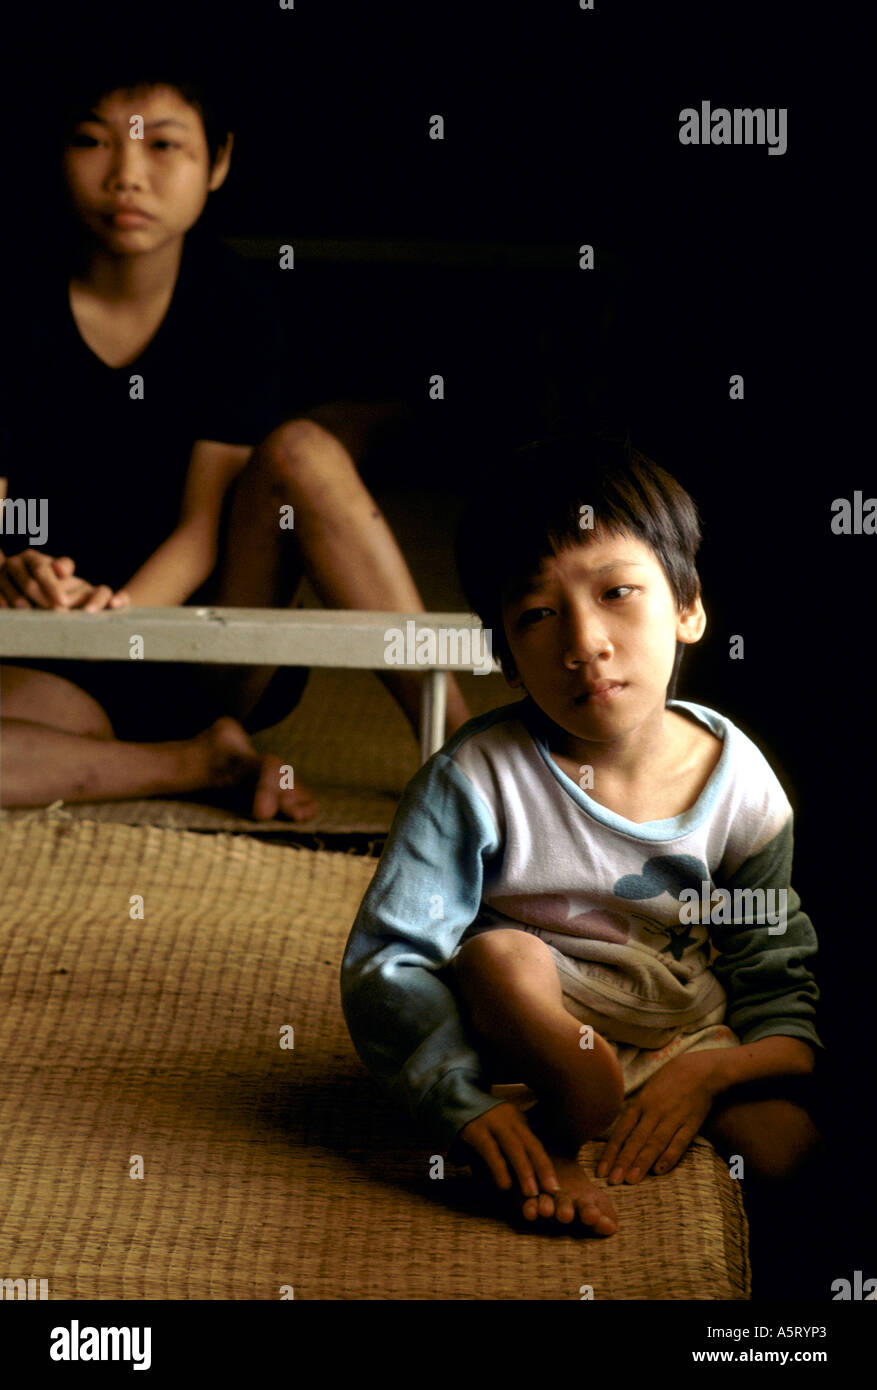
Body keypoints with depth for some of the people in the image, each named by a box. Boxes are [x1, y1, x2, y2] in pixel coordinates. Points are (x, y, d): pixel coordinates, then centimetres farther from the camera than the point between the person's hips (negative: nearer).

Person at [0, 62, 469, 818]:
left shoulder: (233, 310, -2)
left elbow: (203, 525, -10)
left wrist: (119, 609, -31)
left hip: (210, 663, 1)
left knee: (302, 452, -25)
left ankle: (459, 749, -23)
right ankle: (207, 761, -19)